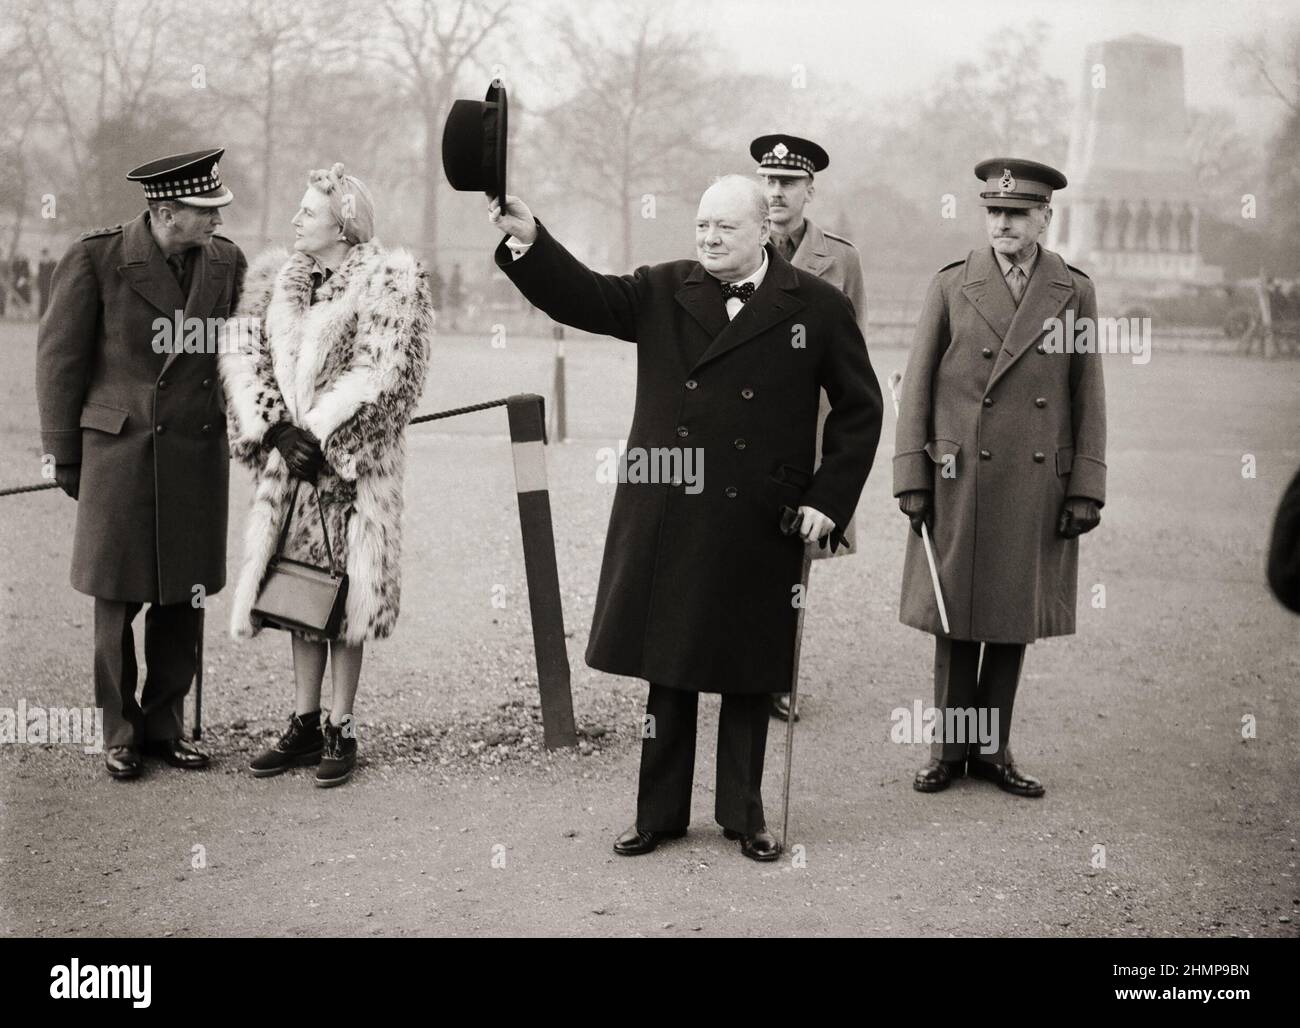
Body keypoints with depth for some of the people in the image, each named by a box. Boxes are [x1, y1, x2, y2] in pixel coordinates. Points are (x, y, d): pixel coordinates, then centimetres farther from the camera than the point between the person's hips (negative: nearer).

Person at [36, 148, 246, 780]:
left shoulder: (226, 261, 3)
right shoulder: (96, 259, -8)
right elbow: (60, 358, -2)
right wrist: (65, 455, 0)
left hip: (199, 454, 4)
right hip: (120, 450, -3)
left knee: (186, 598, 7)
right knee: (117, 602, 4)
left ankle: (164, 727, 21)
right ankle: (120, 734, 18)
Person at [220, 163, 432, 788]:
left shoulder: (389, 282, -5)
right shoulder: (276, 279, 10)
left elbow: (378, 374, -13)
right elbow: (243, 354, 4)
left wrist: (315, 430, -16)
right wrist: (271, 426, -9)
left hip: (352, 461, -5)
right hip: (287, 456, 5)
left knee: (344, 589, -1)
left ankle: (341, 729, 8)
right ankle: (305, 725, 17)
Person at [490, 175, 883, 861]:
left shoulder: (818, 308, 0)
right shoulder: (662, 293, 5)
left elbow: (859, 410, 4)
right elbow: (583, 297, -8)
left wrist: (829, 500, -2)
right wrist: (529, 240, -25)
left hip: (757, 529, -2)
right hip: (665, 523, 2)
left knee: (748, 677, 9)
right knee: (666, 673, 9)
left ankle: (743, 815, 24)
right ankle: (660, 812, 22)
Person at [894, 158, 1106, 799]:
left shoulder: (1074, 293, 4)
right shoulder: (952, 287, 1)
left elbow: (1089, 398, 5)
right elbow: (917, 386, 2)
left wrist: (1087, 489, 0)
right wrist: (911, 478, -3)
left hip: (1039, 485, 1)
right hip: (960, 481, -1)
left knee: (1016, 621, 8)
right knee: (955, 617, 5)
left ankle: (993, 751, 19)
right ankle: (950, 750, 17)